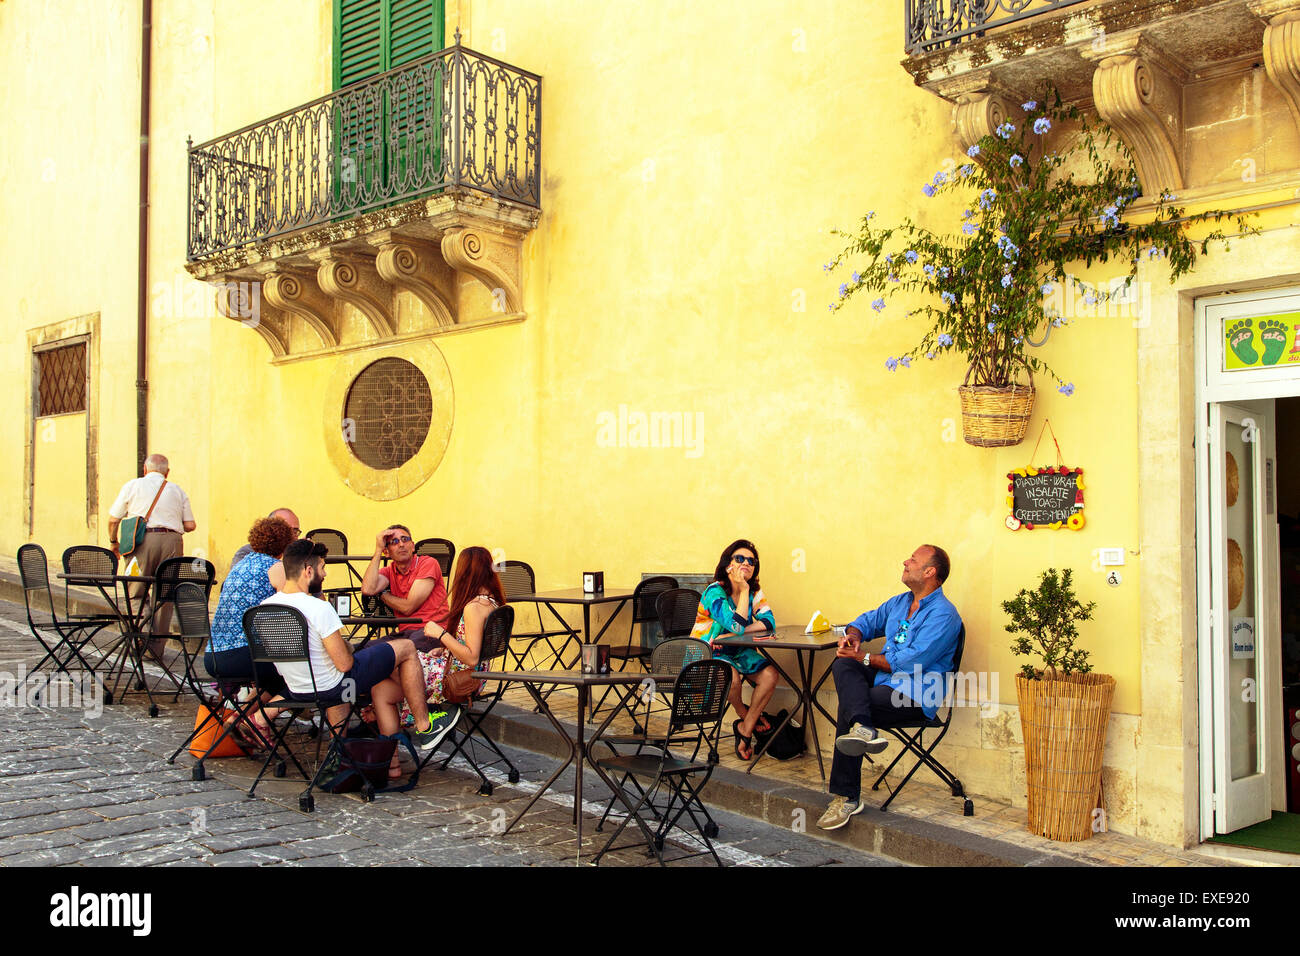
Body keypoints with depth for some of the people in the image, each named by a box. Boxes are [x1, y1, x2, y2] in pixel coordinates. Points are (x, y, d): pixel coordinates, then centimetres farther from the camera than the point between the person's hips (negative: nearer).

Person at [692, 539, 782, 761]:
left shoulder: (755, 592, 1)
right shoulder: (715, 592, -18)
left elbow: (769, 622, -16)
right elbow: (738, 625, -30)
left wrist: (731, 635, -27)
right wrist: (743, 590, -25)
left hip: (738, 651, 6)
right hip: (707, 653, -6)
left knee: (770, 674, -19)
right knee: (731, 676, -35)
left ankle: (745, 728, -4)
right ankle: (745, 714, 0)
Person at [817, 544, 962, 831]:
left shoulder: (942, 614, -11)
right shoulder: (899, 602, 18)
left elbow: (911, 661, -19)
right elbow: (868, 620, 32)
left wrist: (865, 657, -11)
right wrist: (853, 635, 6)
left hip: (914, 697, -8)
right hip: (883, 679, 8)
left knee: (847, 708, -27)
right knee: (843, 665, -21)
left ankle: (846, 798, -21)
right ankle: (863, 729, -44)